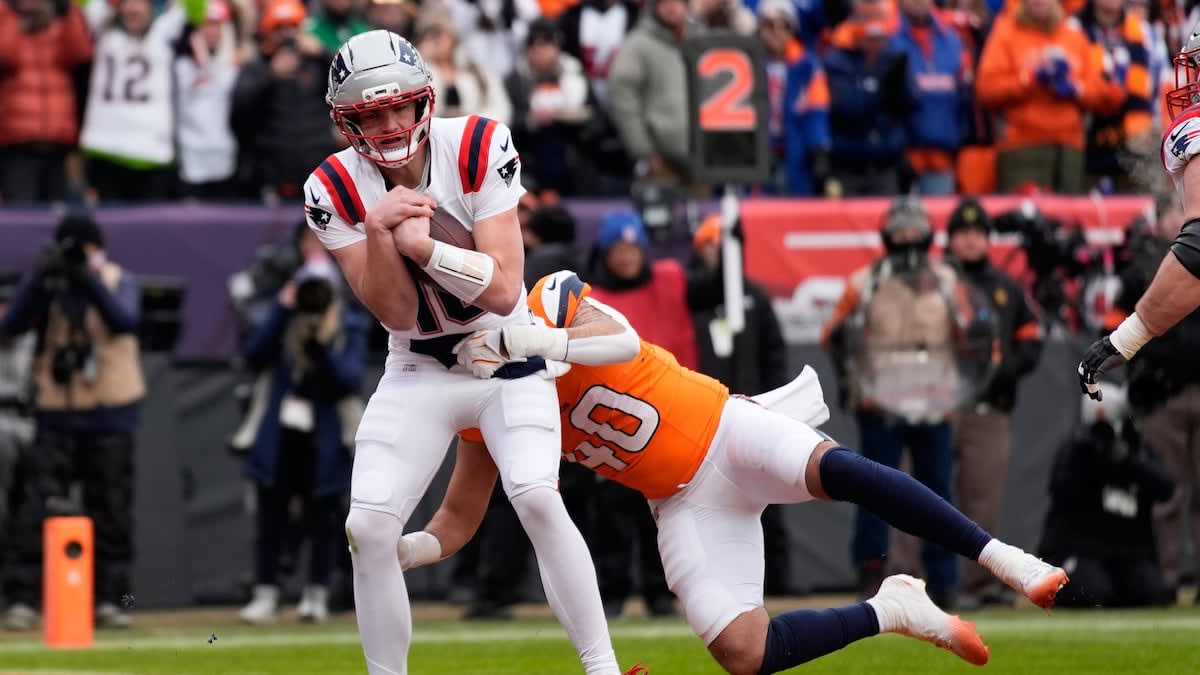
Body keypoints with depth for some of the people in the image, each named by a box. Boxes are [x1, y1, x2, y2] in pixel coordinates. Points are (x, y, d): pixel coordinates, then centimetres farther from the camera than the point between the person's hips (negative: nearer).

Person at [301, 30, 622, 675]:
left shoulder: (479, 148, -17)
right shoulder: (335, 192, -12)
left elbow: (504, 289, -20)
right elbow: (398, 314, -14)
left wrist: (422, 245, -32)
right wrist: (379, 234, -30)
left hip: (507, 355, -2)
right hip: (418, 372, 2)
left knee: (537, 498, -23)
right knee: (368, 528, -12)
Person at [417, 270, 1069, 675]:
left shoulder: (552, 301, -13)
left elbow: (623, 344, -33)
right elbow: (457, 522, 6)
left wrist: (520, 337, -40)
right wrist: (388, 552, -11)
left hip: (723, 432, -5)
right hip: (683, 499, 5)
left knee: (836, 470, -35)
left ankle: (1002, 559, -24)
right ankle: (889, 610, 6)